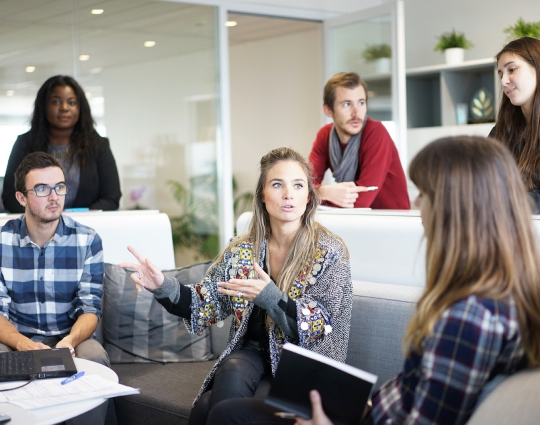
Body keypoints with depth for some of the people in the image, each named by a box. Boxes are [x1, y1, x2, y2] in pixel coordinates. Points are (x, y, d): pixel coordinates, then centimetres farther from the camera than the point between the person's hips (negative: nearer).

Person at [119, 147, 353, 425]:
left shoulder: (329, 253, -7)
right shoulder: (242, 251, 5)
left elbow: (321, 329, -13)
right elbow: (207, 306, 5)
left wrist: (269, 297, -27)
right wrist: (163, 287, -14)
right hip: (250, 354, 4)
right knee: (233, 372, -31)